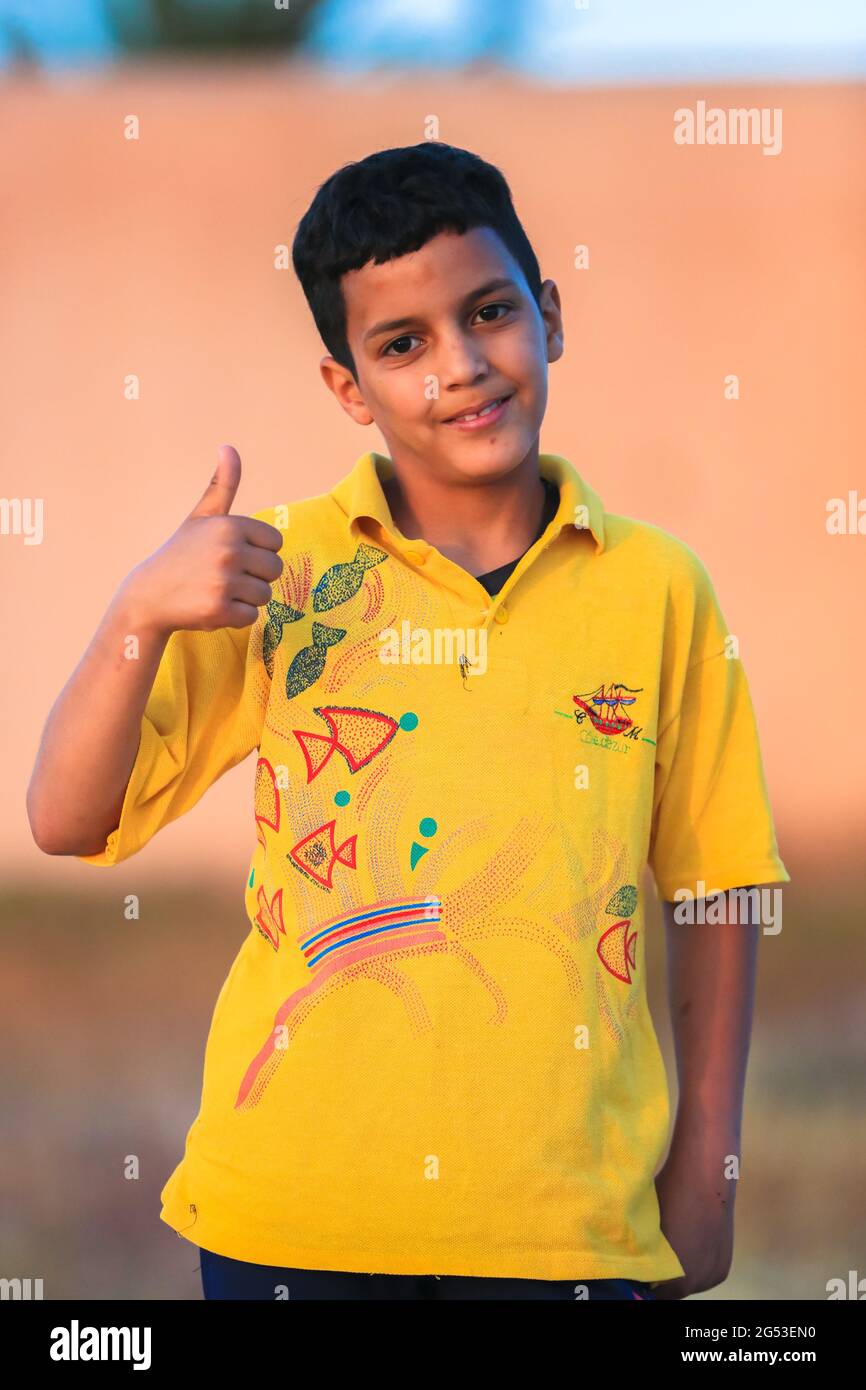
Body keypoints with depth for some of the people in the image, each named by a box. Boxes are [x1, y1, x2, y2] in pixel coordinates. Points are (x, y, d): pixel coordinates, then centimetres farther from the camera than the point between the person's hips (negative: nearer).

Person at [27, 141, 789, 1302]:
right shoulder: (272, 568, 2)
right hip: (294, 1208, 0)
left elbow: (714, 896, 9)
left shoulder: (656, 588, 3)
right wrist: (140, 615, -15)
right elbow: (68, 823, -1)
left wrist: (705, 1168, 7)